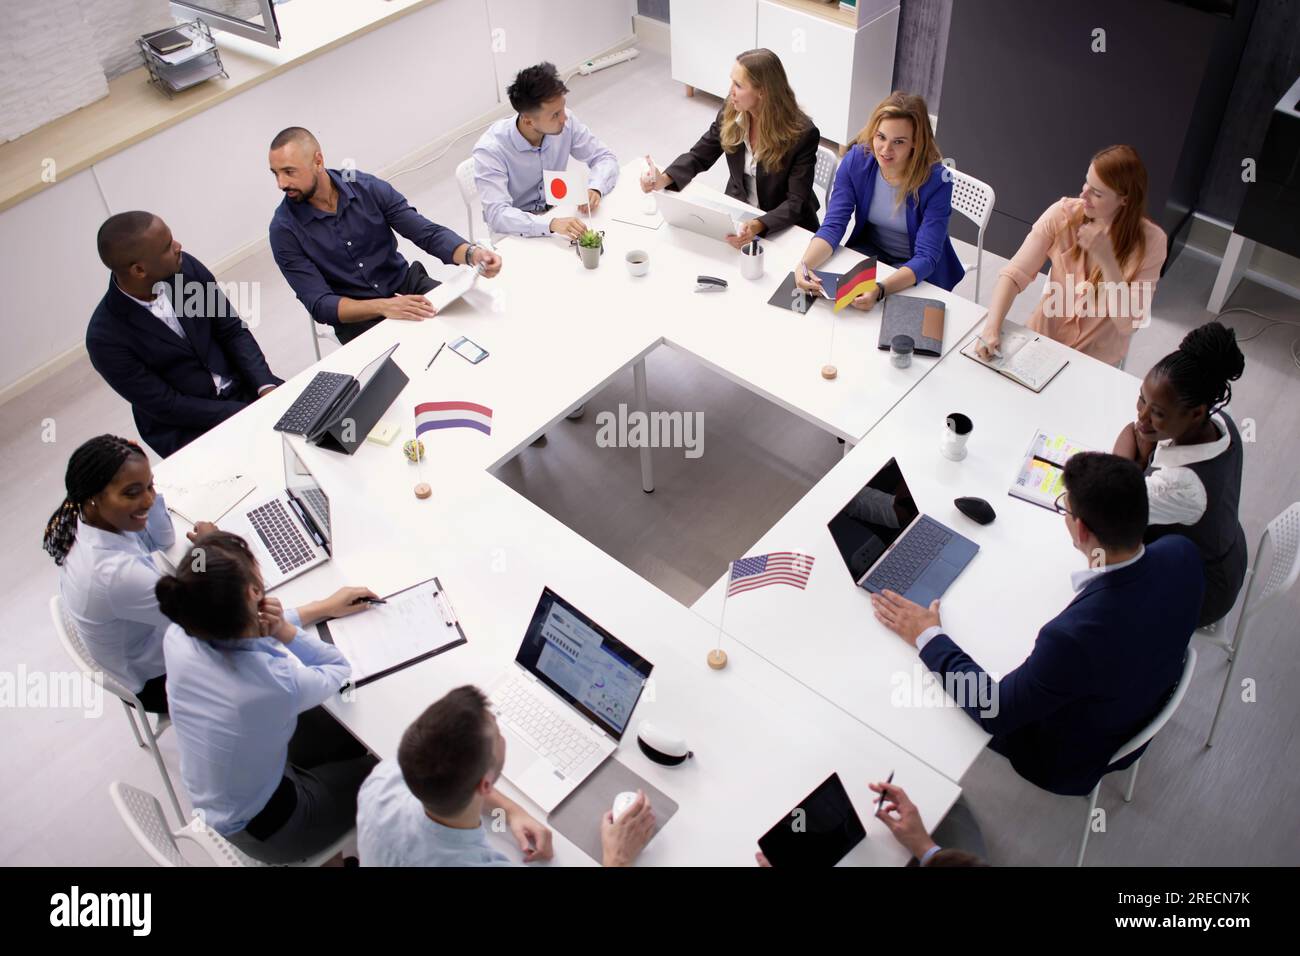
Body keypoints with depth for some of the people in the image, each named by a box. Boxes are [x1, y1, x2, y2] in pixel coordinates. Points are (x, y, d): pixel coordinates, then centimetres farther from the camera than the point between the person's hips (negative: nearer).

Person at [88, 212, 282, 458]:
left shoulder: (186, 267, -9)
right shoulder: (106, 337, -20)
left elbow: (233, 331, 0)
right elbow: (167, 406, -16)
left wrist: (265, 386, -15)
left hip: (241, 388, 5)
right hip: (186, 428, -5)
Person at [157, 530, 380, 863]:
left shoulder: (178, 638, -22)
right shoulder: (278, 682, -40)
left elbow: (239, 629, 3)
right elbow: (339, 669, -15)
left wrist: (323, 608, 8)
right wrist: (288, 632, -27)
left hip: (210, 802, 6)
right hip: (261, 827, -6)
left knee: (349, 729, 22)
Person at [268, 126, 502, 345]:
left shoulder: (368, 187, -7)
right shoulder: (284, 230, -12)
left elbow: (428, 233, -9)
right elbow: (320, 304, -17)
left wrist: (471, 253, -31)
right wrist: (382, 307, -34)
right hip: (356, 317, -3)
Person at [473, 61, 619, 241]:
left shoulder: (566, 122, -13)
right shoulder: (490, 150, -26)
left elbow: (605, 157, -2)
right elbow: (497, 214, -35)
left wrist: (595, 189, -25)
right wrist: (551, 224, -51)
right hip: (516, 233, -6)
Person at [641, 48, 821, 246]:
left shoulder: (803, 133, -22)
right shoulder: (731, 112, -8)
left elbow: (796, 202, -22)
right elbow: (699, 155, 3)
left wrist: (759, 226, -42)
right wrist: (664, 179, -17)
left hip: (787, 226, -4)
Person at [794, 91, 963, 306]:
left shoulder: (936, 181, -25)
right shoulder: (856, 160, -16)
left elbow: (926, 258, -28)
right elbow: (833, 225, -17)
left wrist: (879, 290, -47)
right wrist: (805, 264, -39)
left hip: (919, 273, -3)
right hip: (869, 250, 3)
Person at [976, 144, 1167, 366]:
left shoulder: (1150, 241, -18)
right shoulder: (1063, 213, -14)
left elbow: (1128, 324, -20)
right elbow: (1014, 273, -17)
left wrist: (1106, 259, -31)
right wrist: (992, 327, -34)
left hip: (1096, 357, -2)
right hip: (1043, 336, 2)